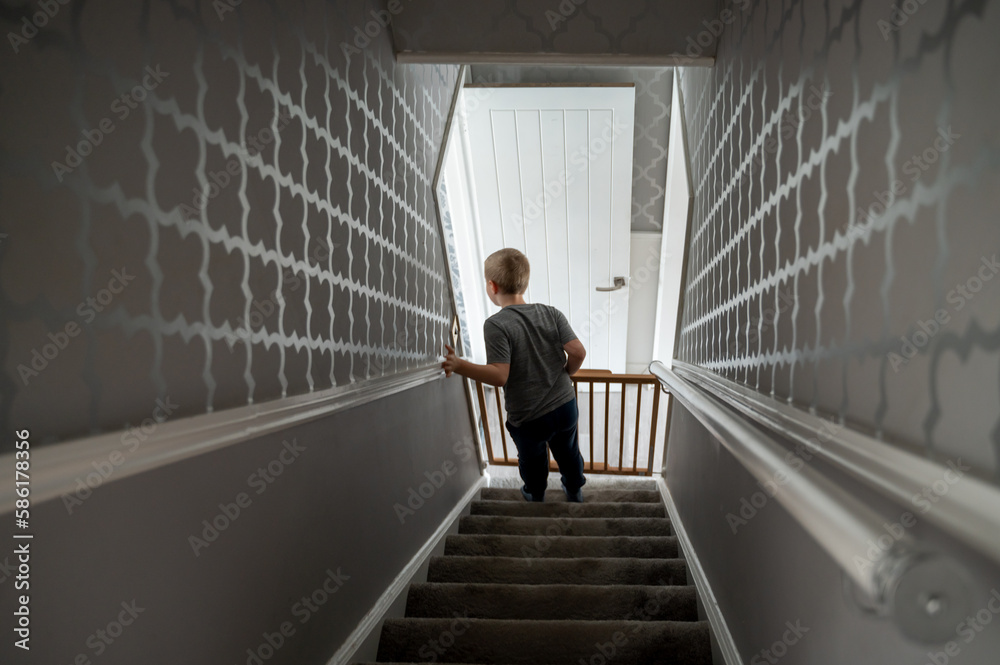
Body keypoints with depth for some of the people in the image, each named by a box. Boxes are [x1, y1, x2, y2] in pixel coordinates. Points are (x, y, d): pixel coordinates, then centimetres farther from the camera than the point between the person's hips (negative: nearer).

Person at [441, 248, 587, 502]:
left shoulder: (495, 325, -22)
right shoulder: (551, 313, -7)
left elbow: (499, 376, -28)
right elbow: (578, 352, -12)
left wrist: (459, 365, -26)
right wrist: (566, 373, 8)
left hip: (528, 419, -4)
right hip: (565, 406, 4)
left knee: (532, 459, 27)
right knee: (568, 452, 31)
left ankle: (535, 495, 52)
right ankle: (575, 491, 54)